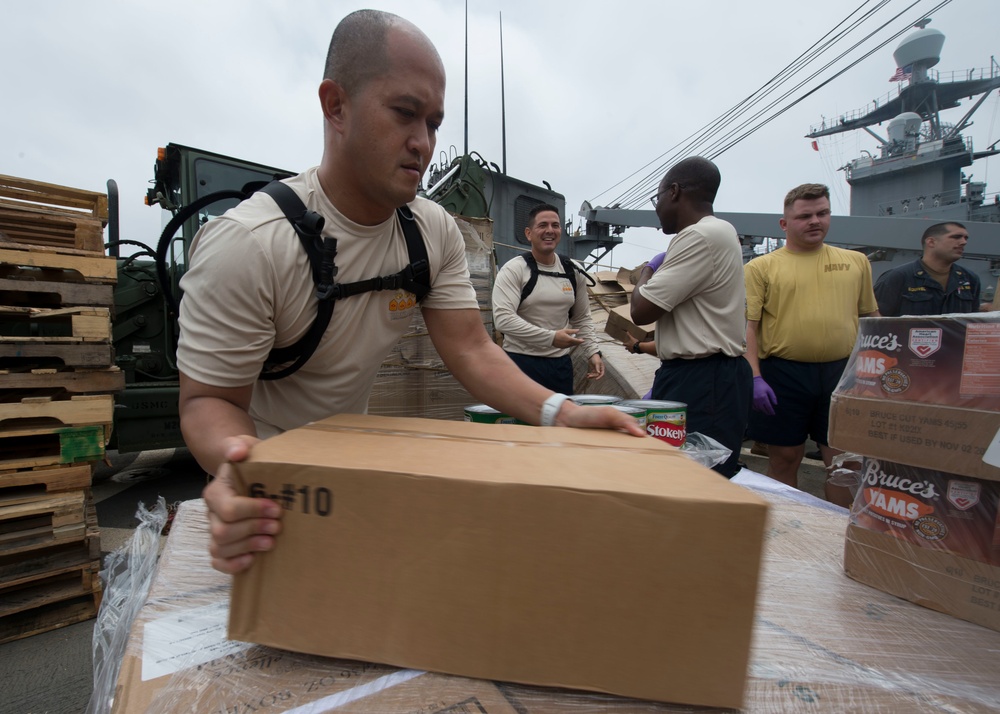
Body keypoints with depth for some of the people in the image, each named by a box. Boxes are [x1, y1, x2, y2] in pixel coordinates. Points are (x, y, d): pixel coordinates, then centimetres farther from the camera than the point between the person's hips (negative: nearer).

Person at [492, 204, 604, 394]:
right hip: (522, 362, -5)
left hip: (561, 363, 6)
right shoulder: (513, 270, -10)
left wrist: (593, 352, 2)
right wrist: (551, 337, -24)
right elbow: (503, 318, -21)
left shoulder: (573, 273, 8)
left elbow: (582, 319, 16)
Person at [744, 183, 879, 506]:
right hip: (783, 373, -3)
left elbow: (870, 317, 17)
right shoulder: (761, 267, 0)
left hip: (842, 371, 3)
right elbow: (747, 325, -5)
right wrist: (755, 378, -13)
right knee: (784, 457, 7)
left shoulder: (856, 261, 12)